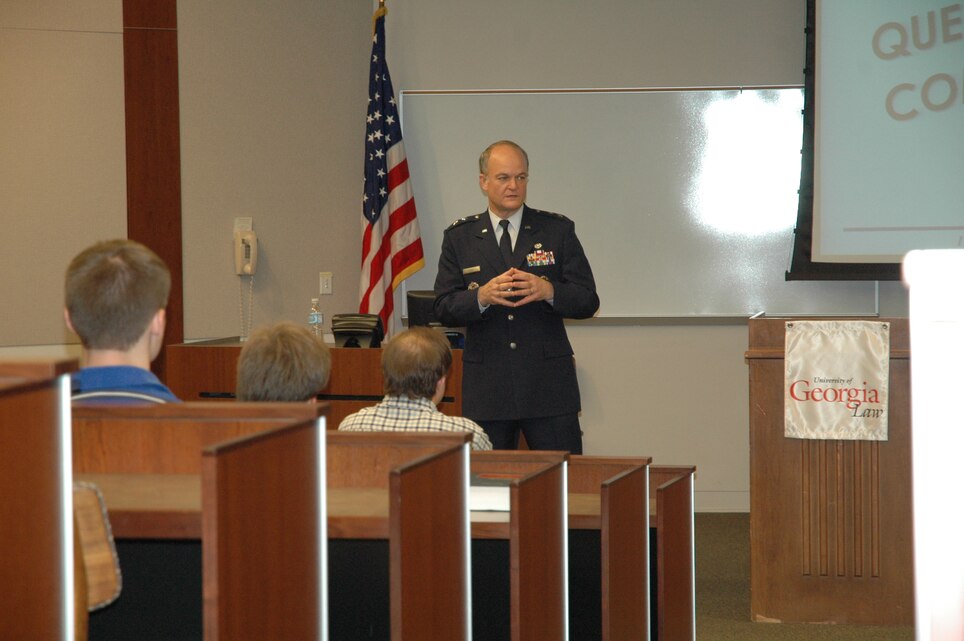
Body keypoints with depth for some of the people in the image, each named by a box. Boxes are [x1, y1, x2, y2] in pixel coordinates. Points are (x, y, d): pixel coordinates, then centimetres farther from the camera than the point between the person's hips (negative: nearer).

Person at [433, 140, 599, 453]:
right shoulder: (459, 237, 8)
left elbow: (588, 302, 2)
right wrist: (483, 296, -18)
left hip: (548, 383, -1)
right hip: (486, 389, 1)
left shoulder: (558, 230, 6)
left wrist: (547, 290, -18)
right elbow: (444, 309, 2)